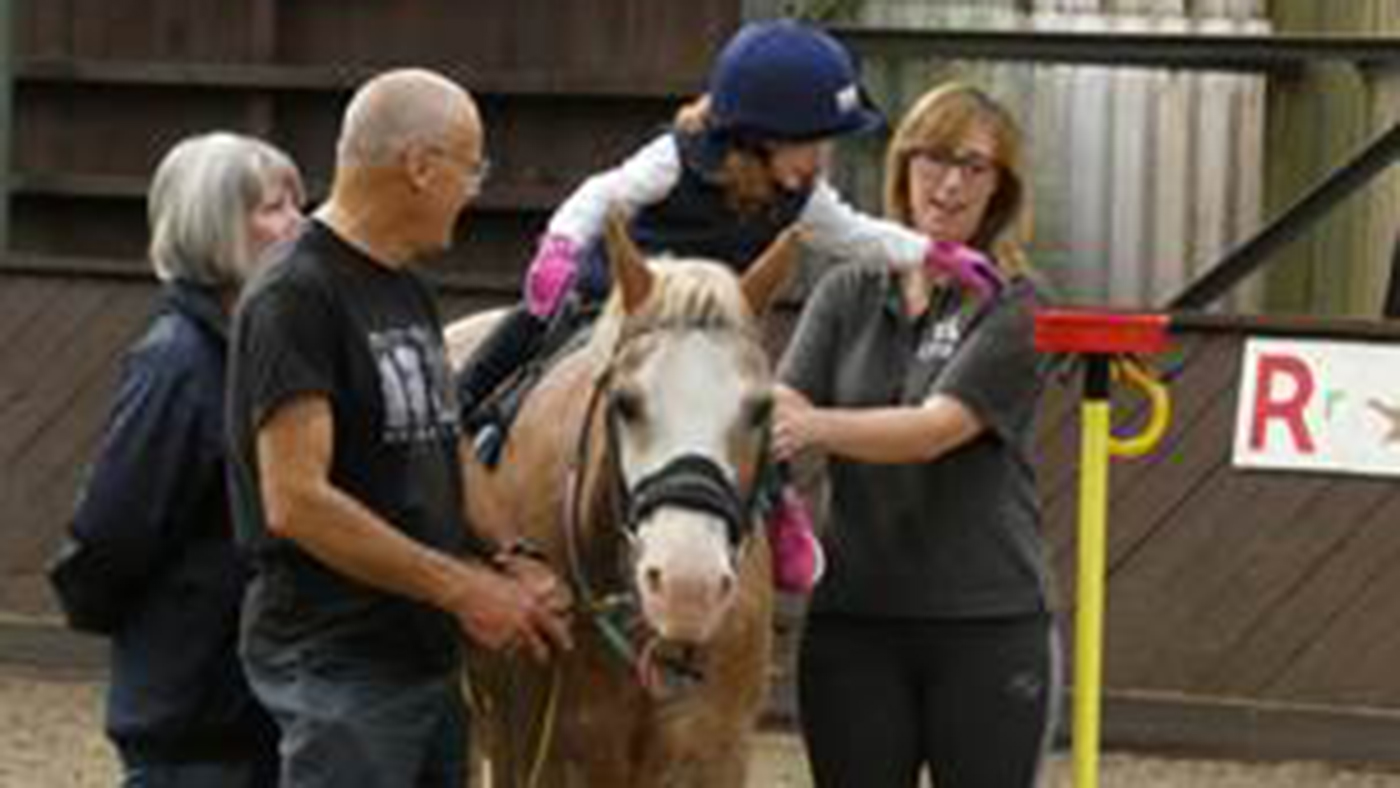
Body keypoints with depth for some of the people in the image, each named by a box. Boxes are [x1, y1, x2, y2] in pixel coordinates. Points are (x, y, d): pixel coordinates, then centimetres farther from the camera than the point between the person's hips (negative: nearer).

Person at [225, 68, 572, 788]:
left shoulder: (406, 294, 15)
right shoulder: (296, 299, -14)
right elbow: (295, 501, -22)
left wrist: (501, 565, 3)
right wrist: (462, 586, -18)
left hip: (428, 656, 10)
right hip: (339, 667, -10)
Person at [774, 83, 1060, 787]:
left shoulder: (1013, 309, -4)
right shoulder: (847, 295, 9)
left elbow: (938, 427, -18)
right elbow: (786, 401, -4)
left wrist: (817, 427, -34)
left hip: (987, 622, -3)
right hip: (853, 618, 3)